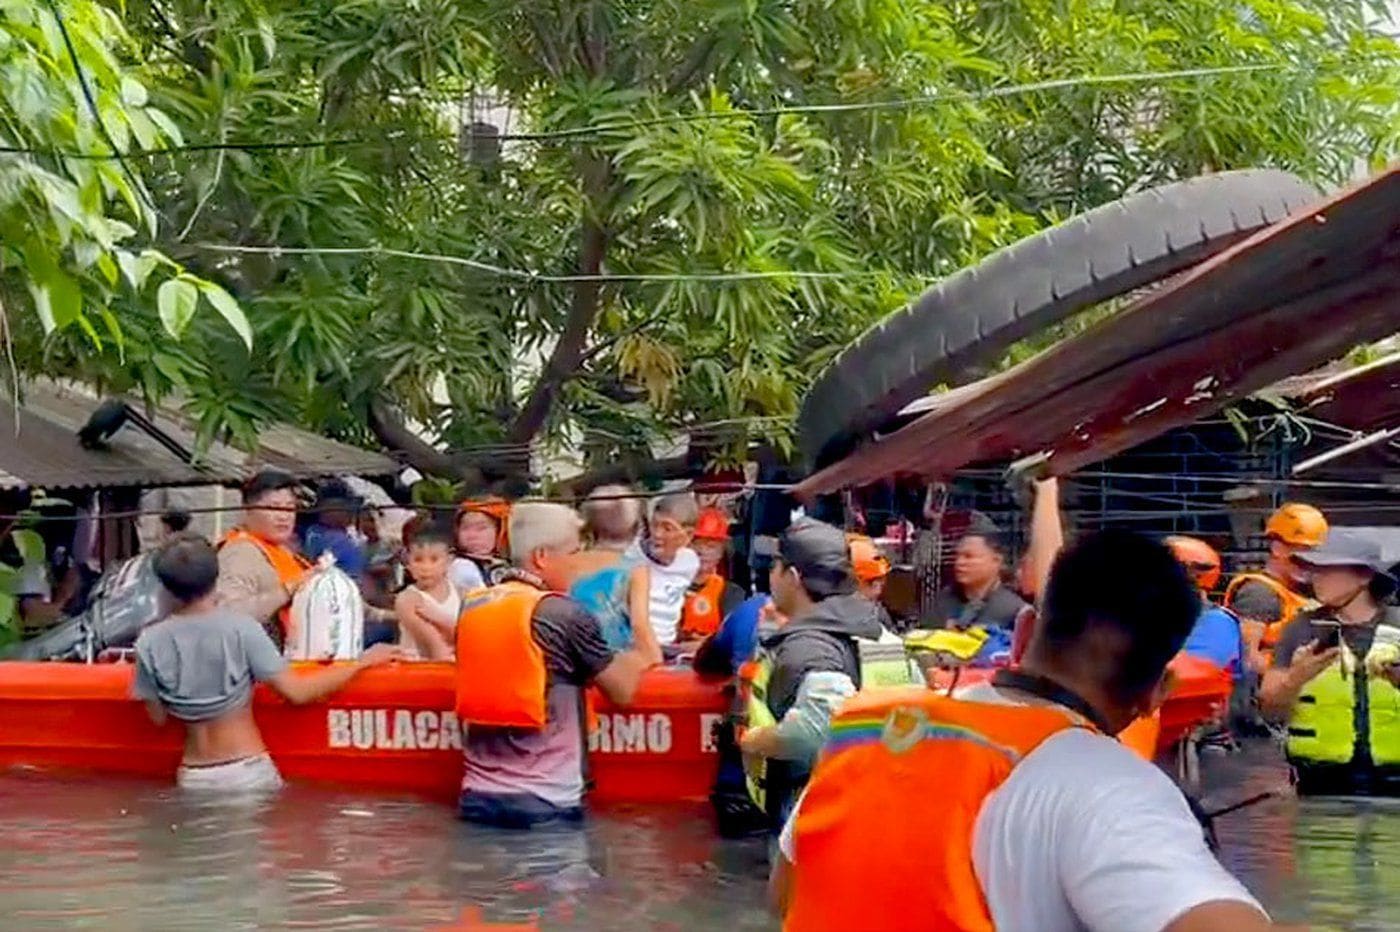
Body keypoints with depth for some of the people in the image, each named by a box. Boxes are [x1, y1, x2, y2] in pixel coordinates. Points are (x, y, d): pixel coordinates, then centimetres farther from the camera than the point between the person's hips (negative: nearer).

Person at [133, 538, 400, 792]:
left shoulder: (150, 642, -4)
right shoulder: (239, 628, -12)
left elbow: (158, 717, 5)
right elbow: (296, 692, -14)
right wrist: (362, 663, -5)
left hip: (193, 778, 3)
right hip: (247, 771, -3)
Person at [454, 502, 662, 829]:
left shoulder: (471, 607, 6)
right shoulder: (566, 615, -10)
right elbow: (623, 691, -1)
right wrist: (640, 658, 20)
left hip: (479, 796, 6)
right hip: (545, 804, -5)